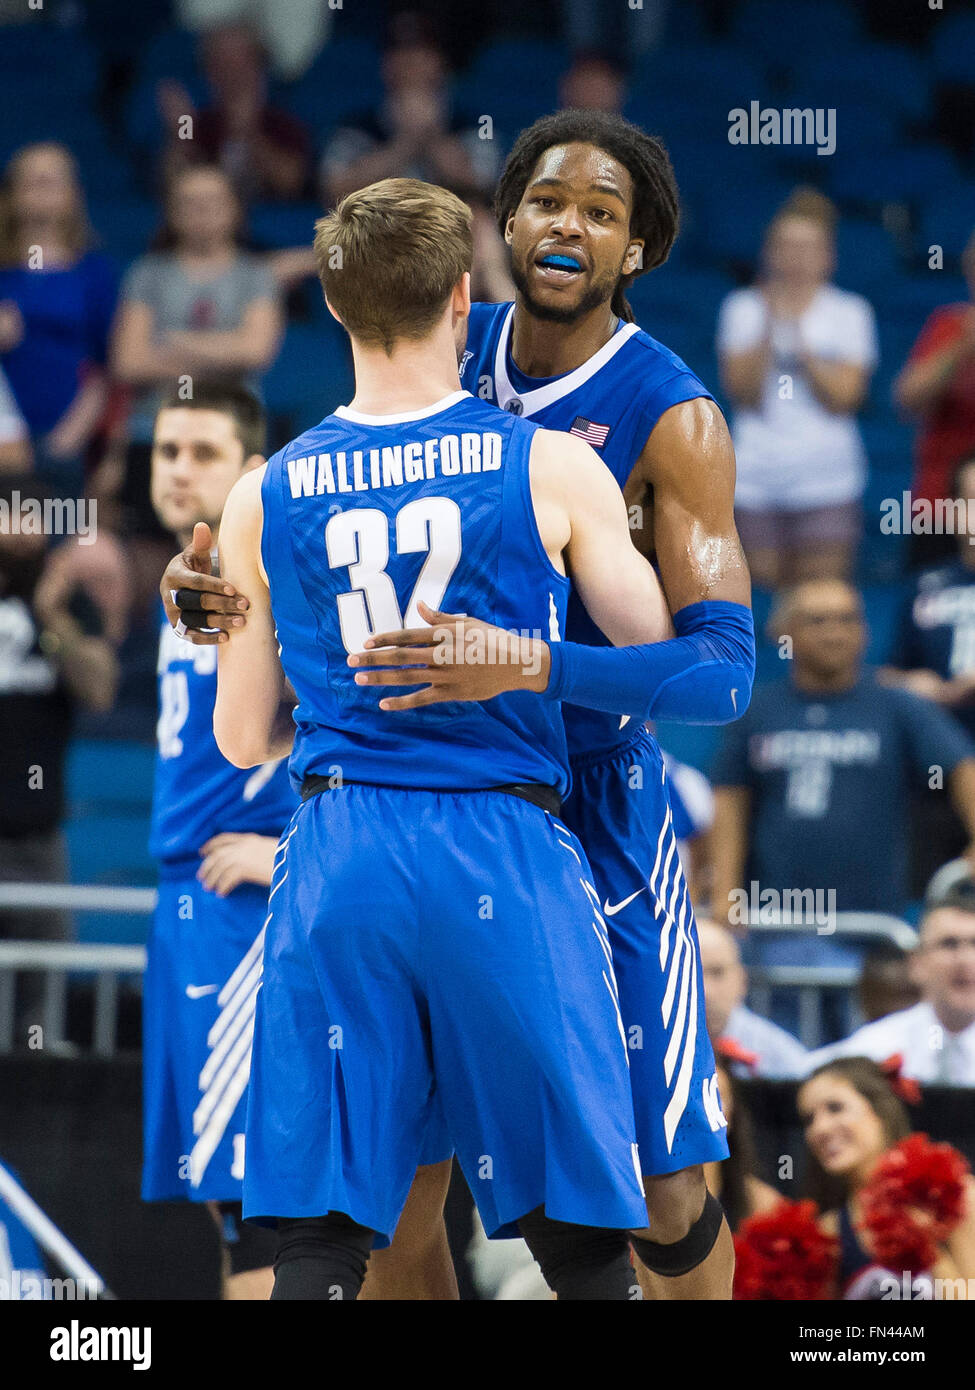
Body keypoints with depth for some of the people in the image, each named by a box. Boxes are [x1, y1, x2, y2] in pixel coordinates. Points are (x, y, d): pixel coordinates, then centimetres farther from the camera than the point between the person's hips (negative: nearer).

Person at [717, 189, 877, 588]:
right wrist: (769, 326, -13)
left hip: (825, 482, -1)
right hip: (757, 477, 1)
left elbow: (844, 397, -4)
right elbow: (742, 391, -3)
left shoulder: (850, 312, 6)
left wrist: (798, 338, -13)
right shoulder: (743, 308, 7)